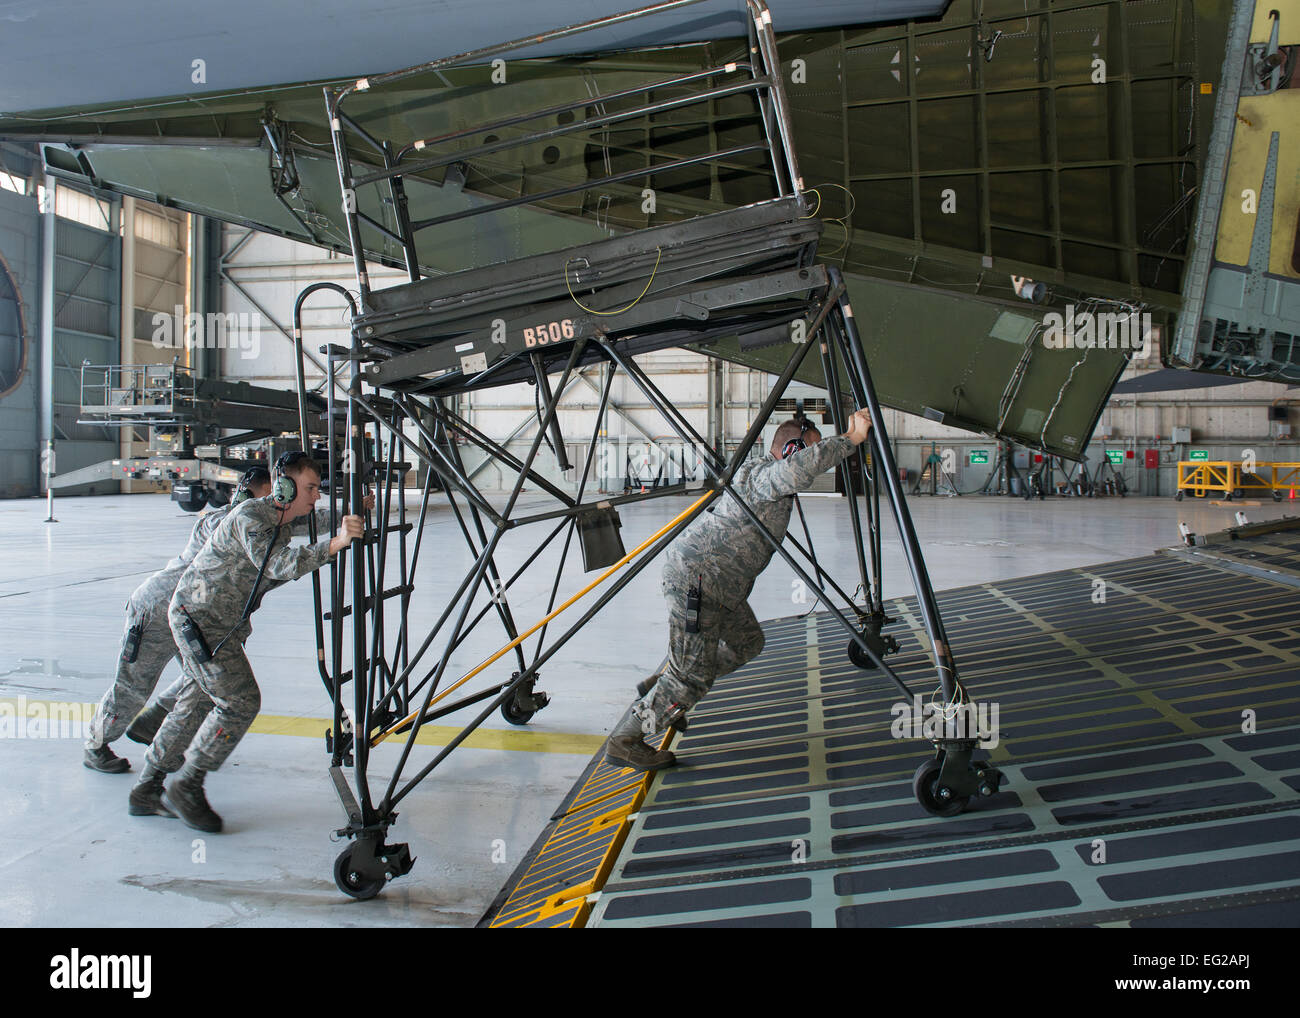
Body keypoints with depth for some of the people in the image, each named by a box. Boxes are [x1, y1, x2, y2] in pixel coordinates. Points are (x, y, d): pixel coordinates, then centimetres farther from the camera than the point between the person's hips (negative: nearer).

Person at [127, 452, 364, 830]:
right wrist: (335, 544, -45)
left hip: (223, 623, 10)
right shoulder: (251, 515, -21)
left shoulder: (281, 523, 9)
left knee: (198, 701, 13)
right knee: (240, 700, -13)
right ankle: (186, 788, -1)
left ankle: (148, 789, 24)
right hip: (198, 617, -10)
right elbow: (277, 564, -35)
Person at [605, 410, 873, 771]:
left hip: (722, 584, 11)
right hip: (696, 577, -11)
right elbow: (804, 465, -40)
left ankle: (659, 689, 29)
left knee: (747, 641, 23)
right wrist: (851, 439, -30)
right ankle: (623, 741, 7)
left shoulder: (762, 475, 14)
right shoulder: (763, 474, -18)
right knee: (693, 674, -6)